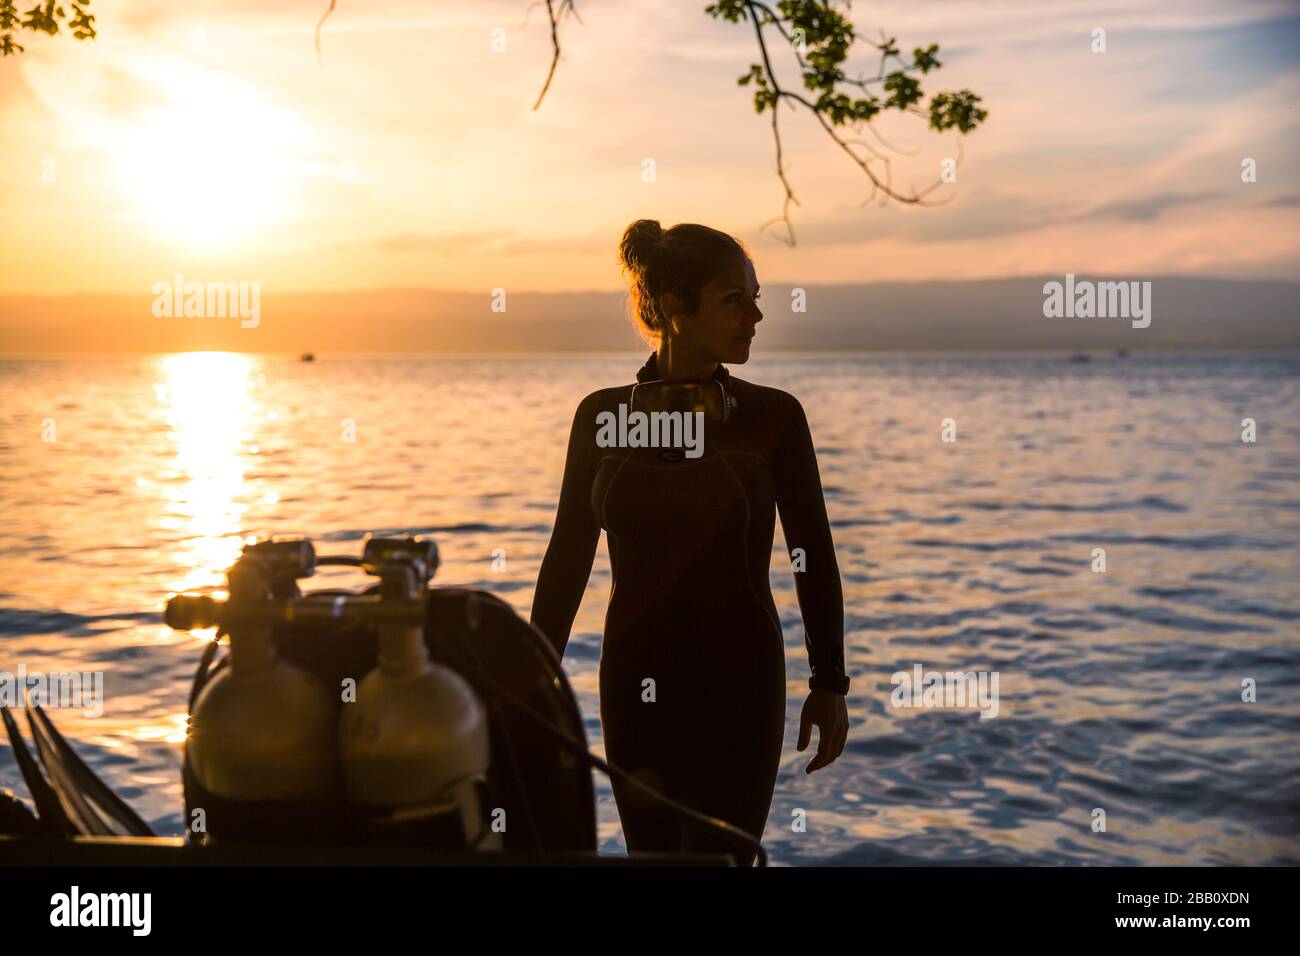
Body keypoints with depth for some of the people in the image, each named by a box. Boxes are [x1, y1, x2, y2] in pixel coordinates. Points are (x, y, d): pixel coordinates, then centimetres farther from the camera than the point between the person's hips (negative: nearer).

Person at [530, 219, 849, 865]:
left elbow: (813, 553, 2)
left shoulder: (773, 417, -4)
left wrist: (829, 683, 1)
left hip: (739, 688, -2)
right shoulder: (601, 415, 1)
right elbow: (568, 555, 6)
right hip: (634, 685, 3)